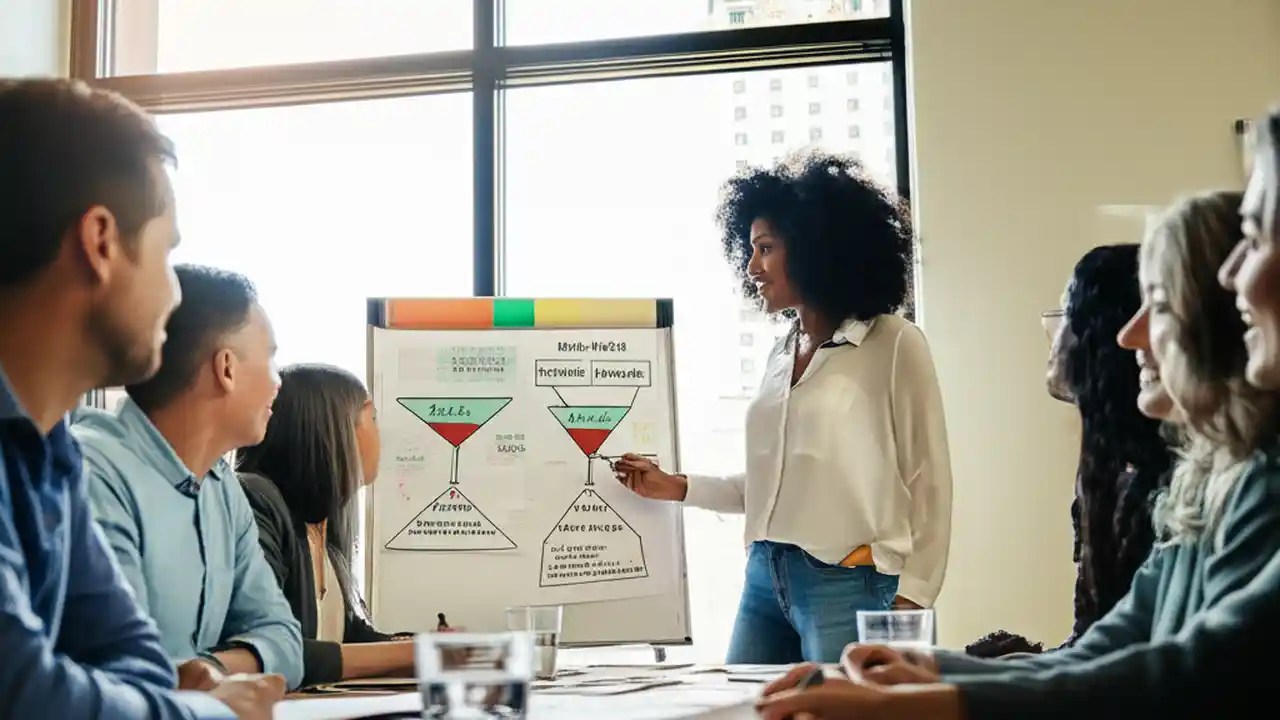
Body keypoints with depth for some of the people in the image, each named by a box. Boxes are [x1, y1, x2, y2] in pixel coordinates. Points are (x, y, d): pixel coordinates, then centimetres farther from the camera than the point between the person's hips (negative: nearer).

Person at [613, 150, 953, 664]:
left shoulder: (894, 346, -4)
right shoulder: (783, 353, 15)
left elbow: (928, 485, -5)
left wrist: (911, 601, -11)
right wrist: (676, 488, 11)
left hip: (849, 585, -6)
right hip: (765, 579, 6)